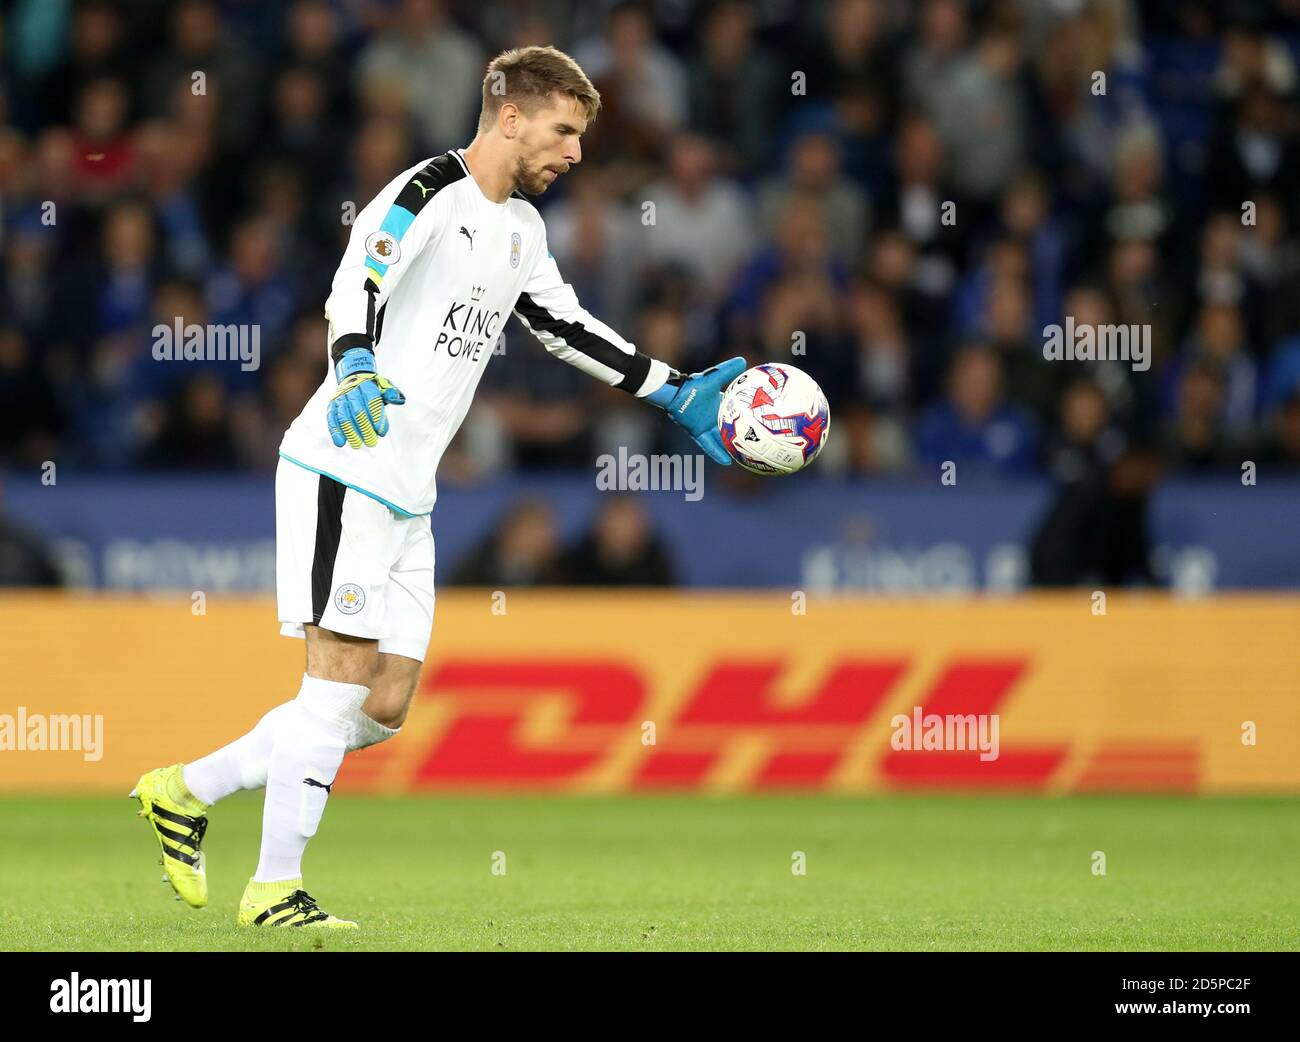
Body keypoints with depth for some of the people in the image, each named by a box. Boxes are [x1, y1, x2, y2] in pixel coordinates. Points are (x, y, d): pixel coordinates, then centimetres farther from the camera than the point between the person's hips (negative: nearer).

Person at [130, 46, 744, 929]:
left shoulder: (522, 227, 16)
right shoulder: (428, 198, -13)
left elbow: (564, 325, 27)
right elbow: (356, 287, -28)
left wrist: (678, 394, 25)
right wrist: (356, 369, -48)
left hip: (408, 494, 9)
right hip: (342, 472, -9)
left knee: (384, 707, 6)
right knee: (342, 680, -11)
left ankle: (187, 791, 16)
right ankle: (275, 889, -5)